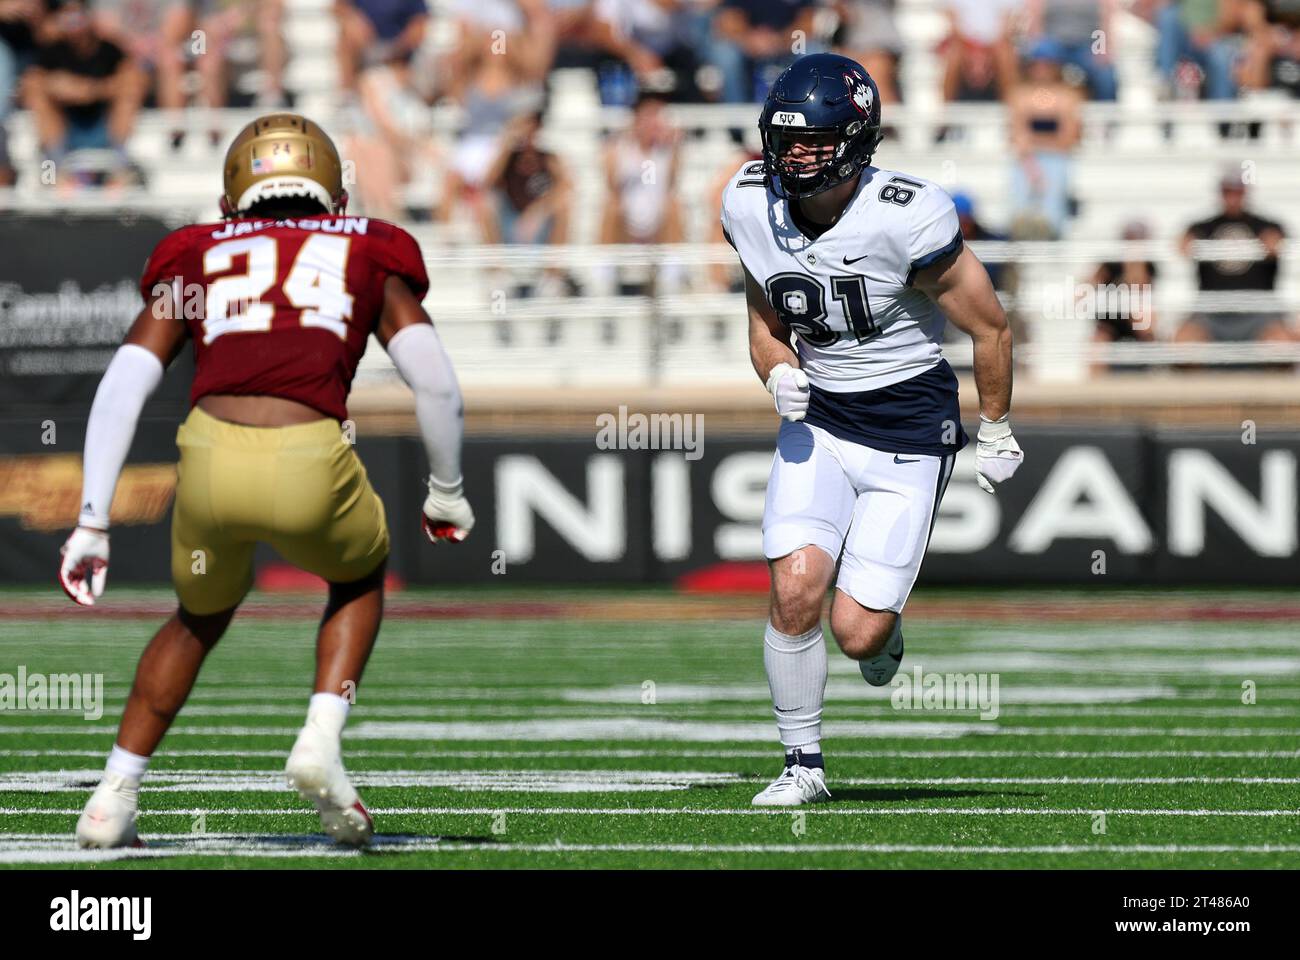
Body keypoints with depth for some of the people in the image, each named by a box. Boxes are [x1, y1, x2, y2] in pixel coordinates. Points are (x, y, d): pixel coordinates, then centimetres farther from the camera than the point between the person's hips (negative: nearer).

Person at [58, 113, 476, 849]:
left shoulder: (199, 259, 25)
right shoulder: (368, 257, 23)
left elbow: (123, 385, 14)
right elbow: (436, 383, 13)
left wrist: (93, 522, 15)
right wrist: (447, 491, 29)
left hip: (211, 457, 2)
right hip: (308, 465, -2)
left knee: (202, 614, 32)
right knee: (360, 578, 32)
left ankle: (116, 795, 25)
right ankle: (322, 742, 11)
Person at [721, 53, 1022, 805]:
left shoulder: (906, 219, -24)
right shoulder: (753, 207, -7)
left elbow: (990, 328, -9)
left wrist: (998, 432, 3)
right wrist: (779, 373, -12)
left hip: (909, 437, -4)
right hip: (817, 425, 4)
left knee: (857, 633, -8)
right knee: (796, 592, -17)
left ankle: (885, 626, 31)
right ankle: (803, 764, 2)